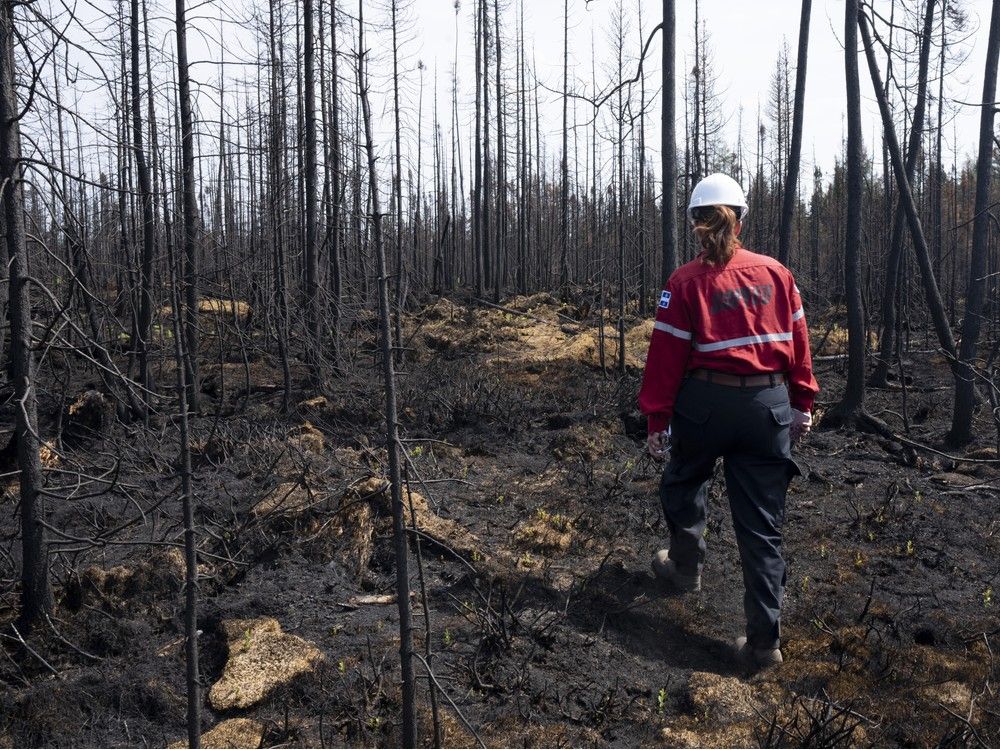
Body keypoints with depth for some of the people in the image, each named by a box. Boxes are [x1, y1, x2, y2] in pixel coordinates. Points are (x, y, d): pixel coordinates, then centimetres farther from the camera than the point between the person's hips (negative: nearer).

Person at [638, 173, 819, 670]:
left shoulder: (686, 282, -7)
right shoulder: (777, 274, 3)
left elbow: (667, 355, -7)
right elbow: (798, 343, 7)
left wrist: (657, 419, -1)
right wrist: (803, 402, 16)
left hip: (705, 402, -2)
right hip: (769, 404, 3)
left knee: (684, 484, 28)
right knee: (761, 523, 7)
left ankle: (685, 568, 45)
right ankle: (764, 641, 9)